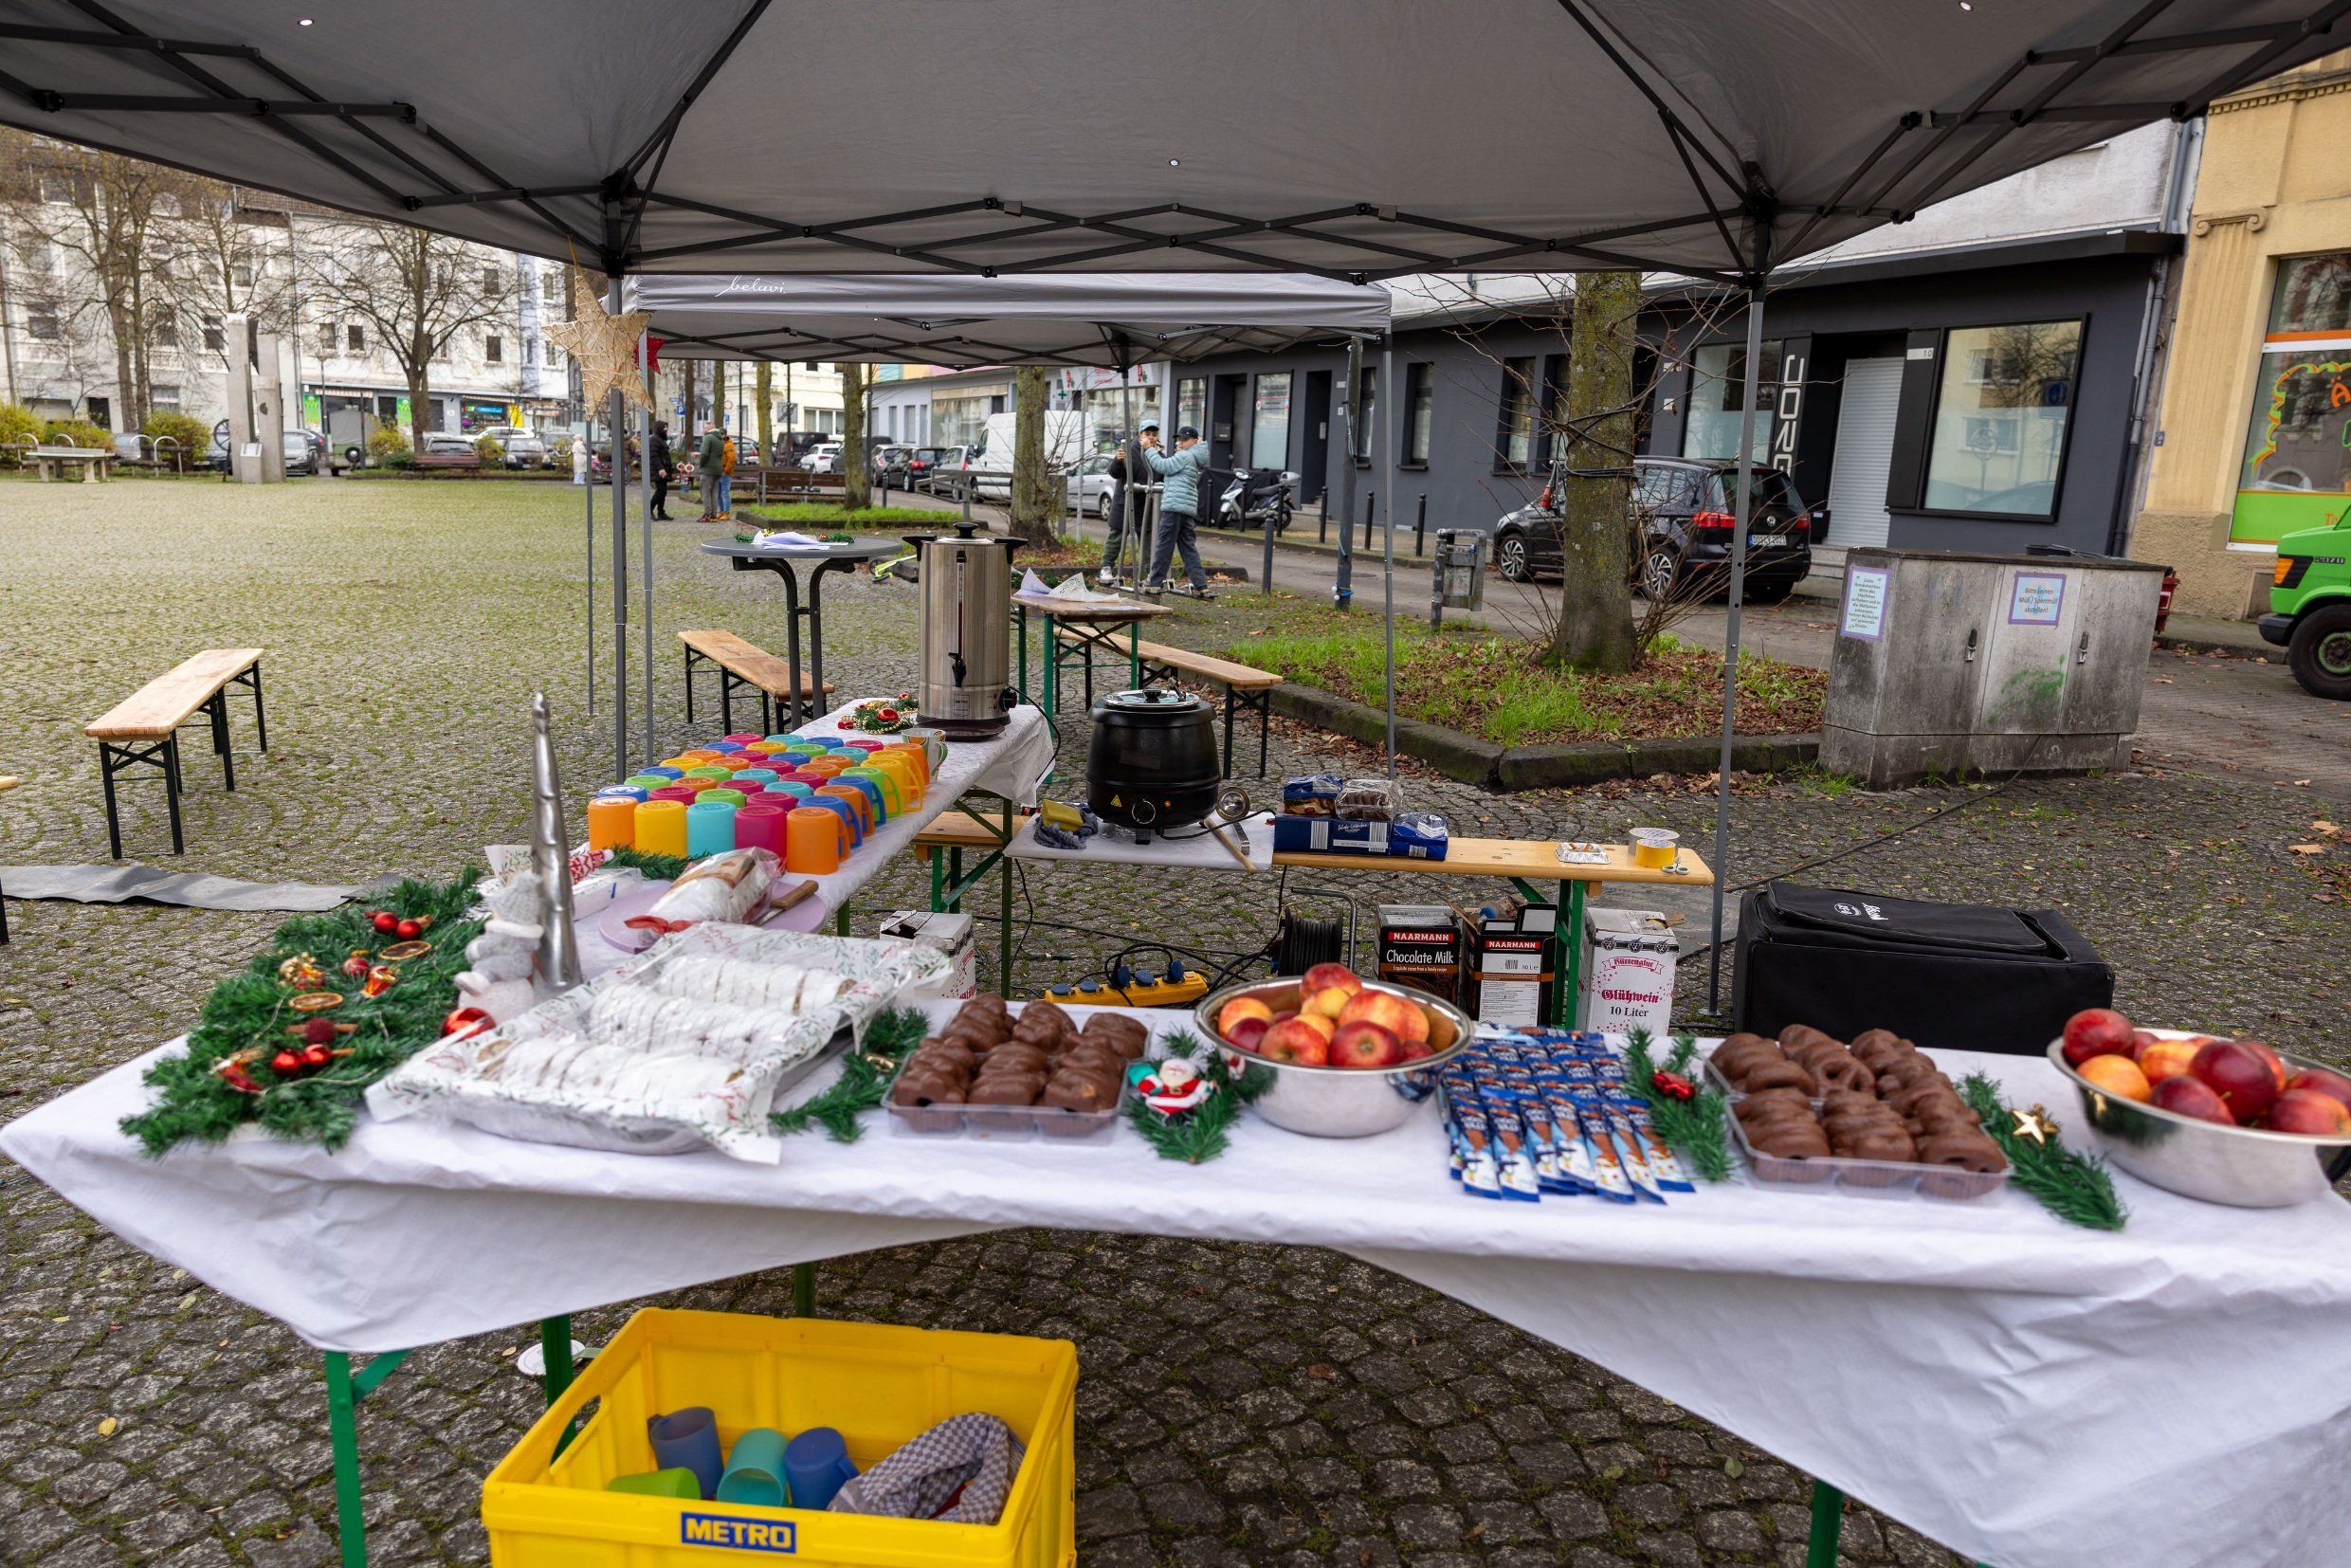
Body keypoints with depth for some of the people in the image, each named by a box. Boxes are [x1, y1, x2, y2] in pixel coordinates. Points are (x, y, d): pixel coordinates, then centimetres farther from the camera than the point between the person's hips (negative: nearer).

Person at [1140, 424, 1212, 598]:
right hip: (1188, 510, 9)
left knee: (1165, 546, -3)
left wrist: (1150, 449, 1)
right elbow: (1167, 469, 21)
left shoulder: (1185, 456, -6)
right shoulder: (1194, 459, 24)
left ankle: (1155, 583, 1)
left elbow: (1162, 466, -10)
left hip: (1175, 507, -9)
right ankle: (1201, 586, 2)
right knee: (1189, 548, 7)